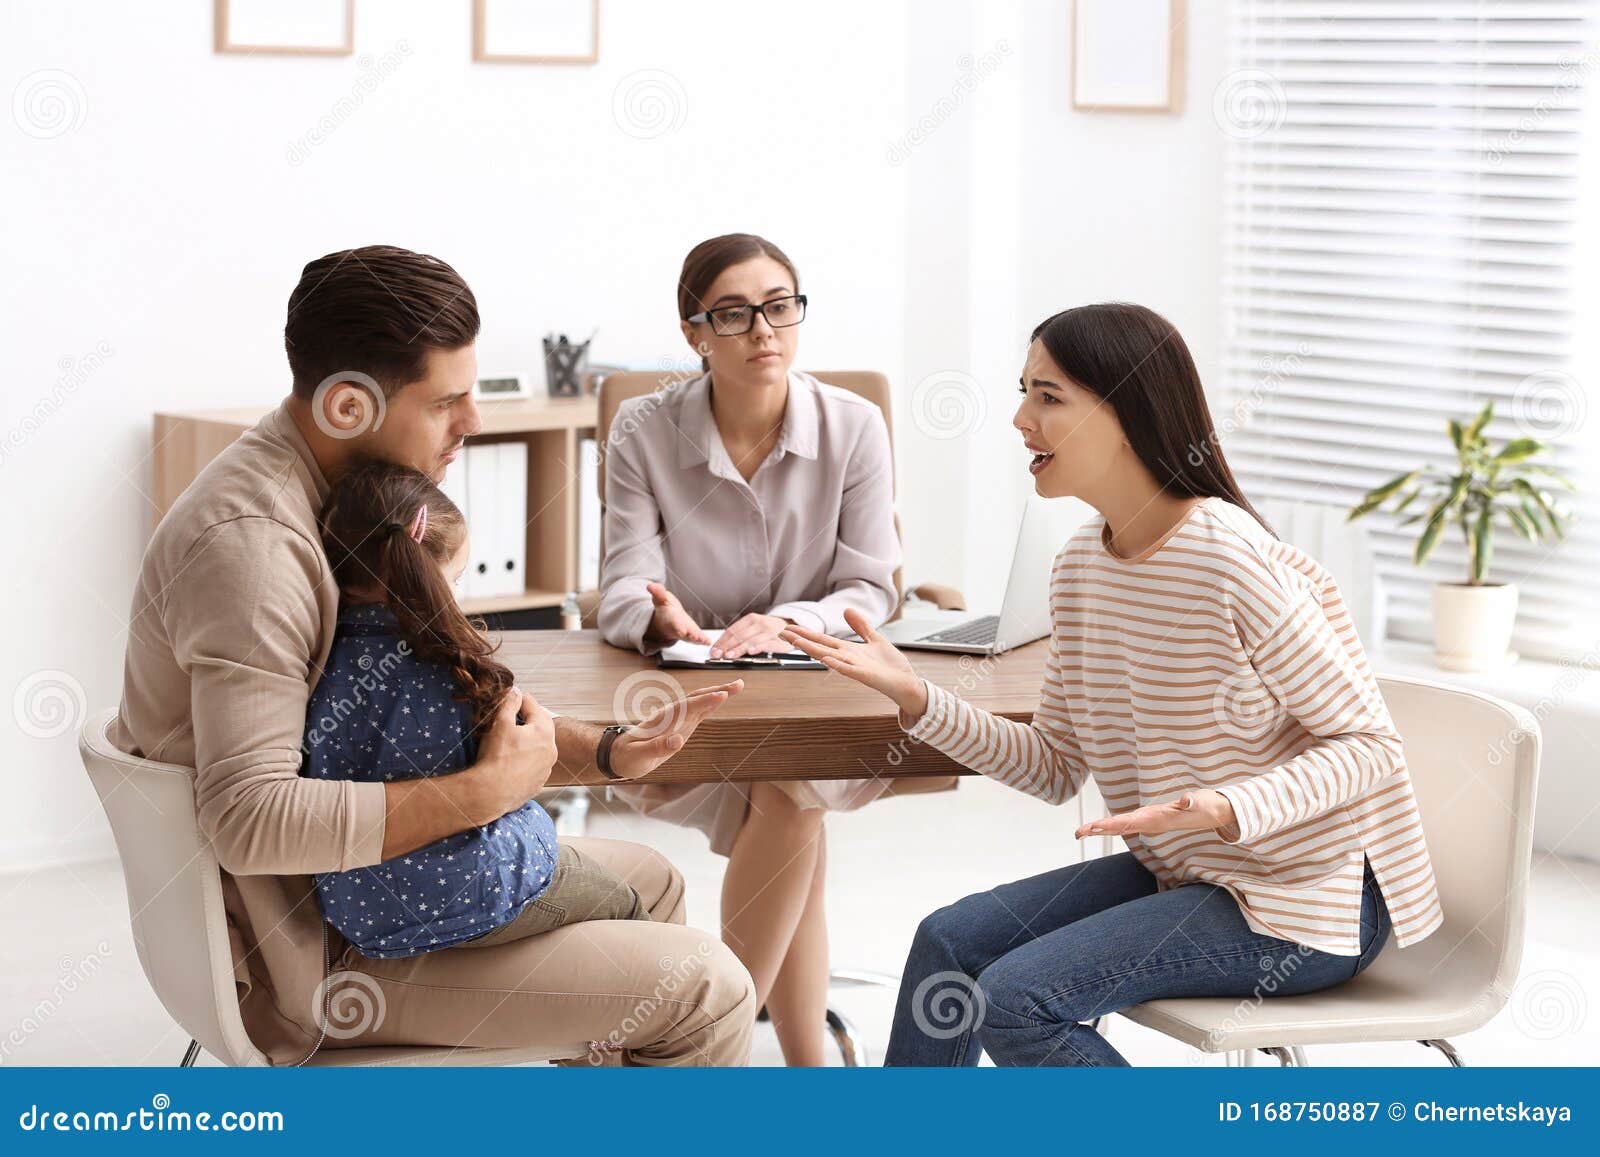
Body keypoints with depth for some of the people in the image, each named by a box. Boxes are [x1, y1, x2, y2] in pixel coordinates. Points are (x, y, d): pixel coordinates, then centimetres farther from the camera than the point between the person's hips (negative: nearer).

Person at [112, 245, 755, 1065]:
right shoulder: (250, 541, -28)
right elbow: (252, 820, -37)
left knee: (647, 881, 23)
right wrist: (489, 788, -28)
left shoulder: (337, 494, 5)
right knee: (707, 990, -10)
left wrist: (602, 749, 2)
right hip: (307, 954, -10)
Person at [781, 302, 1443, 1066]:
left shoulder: (1231, 560, -23)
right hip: (1186, 873, 8)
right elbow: (1054, 768, 6)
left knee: (1015, 997, -18)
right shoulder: (1081, 567, 3)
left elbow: (1367, 745, -19)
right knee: (950, 942, 0)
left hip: (1314, 900, -8)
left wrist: (1227, 810, -34)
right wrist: (914, 698, -6)